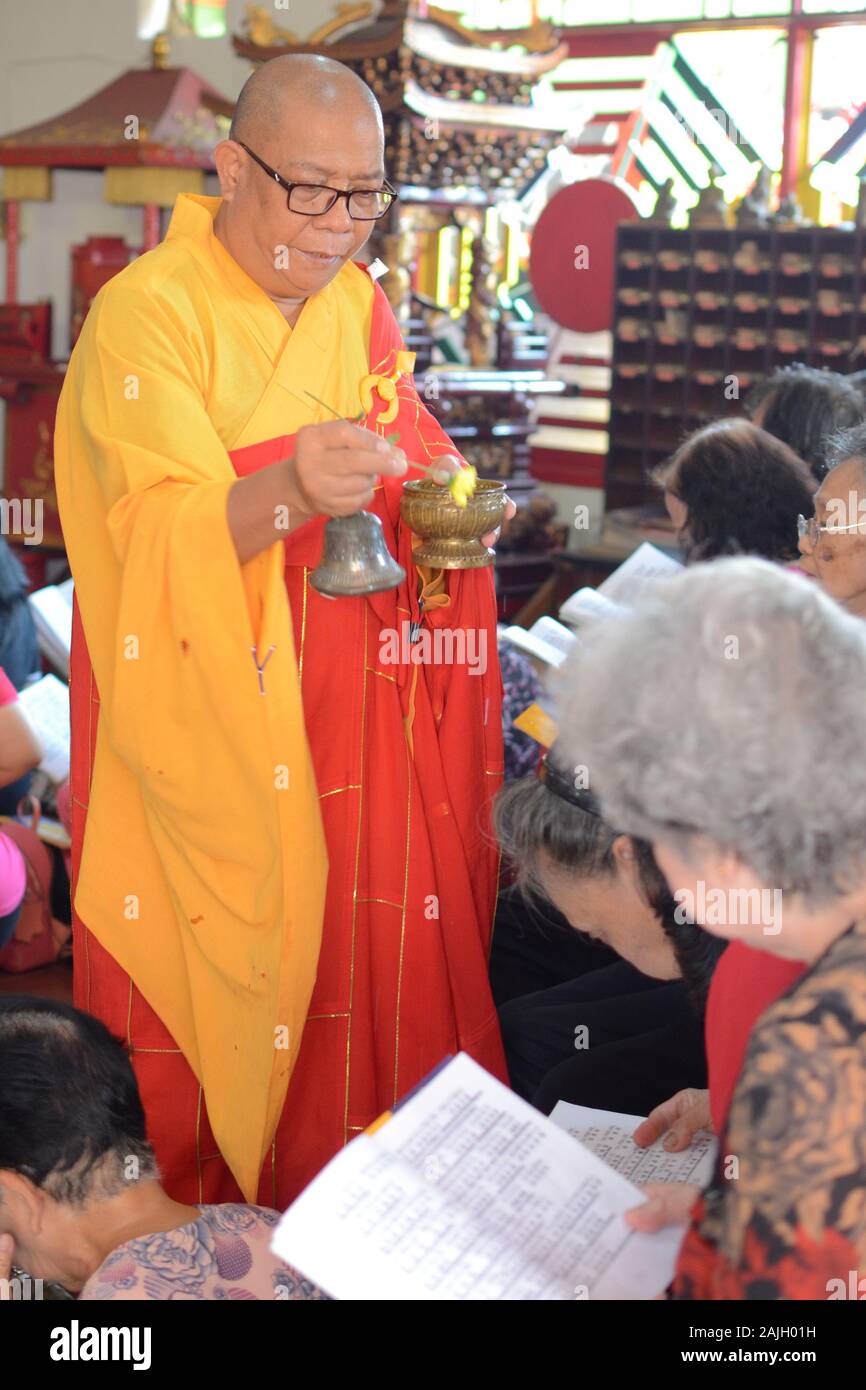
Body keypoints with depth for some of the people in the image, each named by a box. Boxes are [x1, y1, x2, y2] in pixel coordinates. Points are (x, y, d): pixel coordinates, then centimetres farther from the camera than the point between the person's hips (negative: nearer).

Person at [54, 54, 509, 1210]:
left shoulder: (360, 309, 9)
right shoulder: (147, 312, -10)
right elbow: (158, 537, -21)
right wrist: (287, 491, -40)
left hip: (350, 722, 5)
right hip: (207, 738, -5)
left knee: (365, 964, 8)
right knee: (222, 985, -1)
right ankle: (204, 1220, 20)